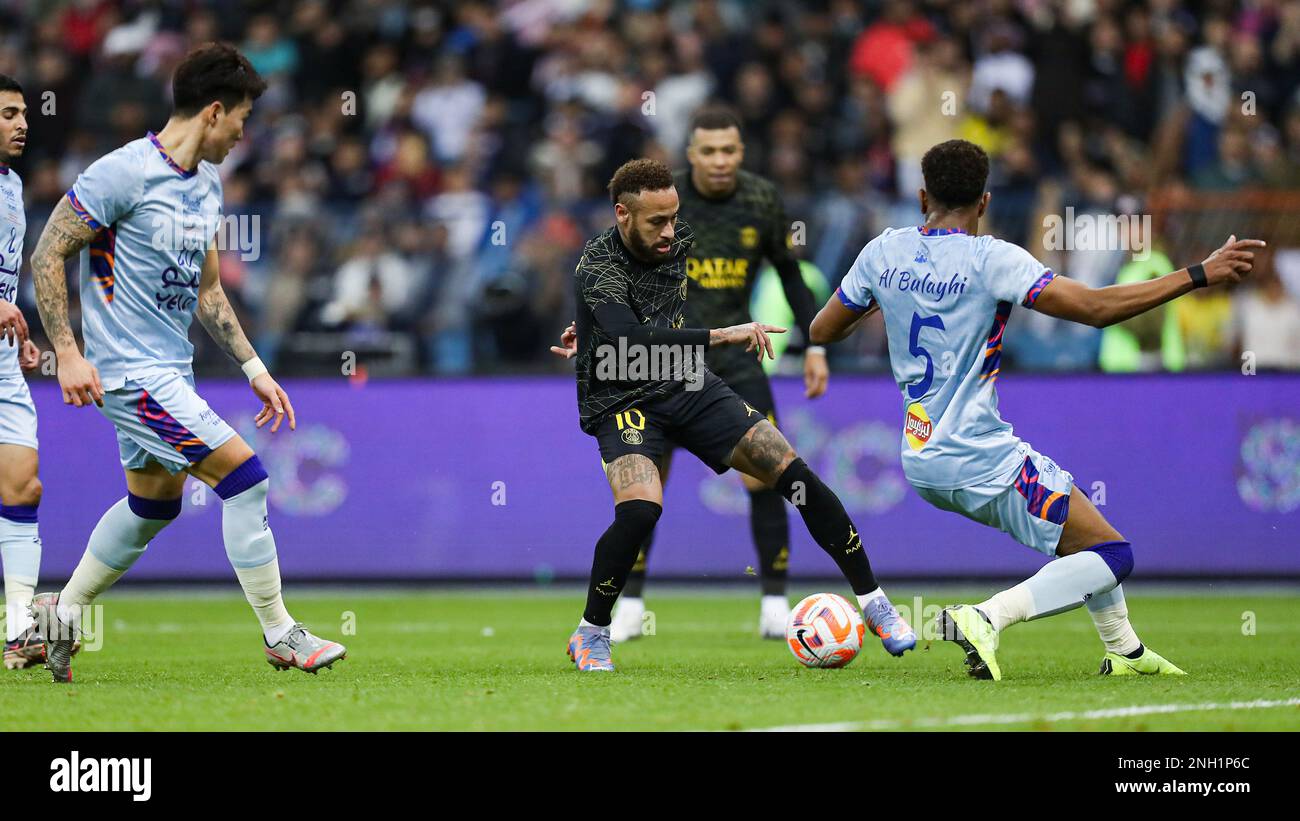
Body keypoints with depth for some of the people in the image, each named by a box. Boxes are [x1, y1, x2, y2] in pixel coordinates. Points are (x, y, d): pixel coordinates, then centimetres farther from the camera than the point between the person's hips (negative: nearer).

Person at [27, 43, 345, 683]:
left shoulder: (207, 182, 11)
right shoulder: (125, 172, -16)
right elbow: (47, 256, -14)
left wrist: (253, 367, 15)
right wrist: (68, 353, -19)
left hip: (170, 368, 10)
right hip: (130, 369, -10)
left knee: (155, 501, 19)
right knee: (244, 475, -12)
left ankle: (62, 612, 33)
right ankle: (279, 636, -4)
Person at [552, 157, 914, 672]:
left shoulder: (678, 240, -1)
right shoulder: (597, 267, -22)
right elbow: (631, 340, -39)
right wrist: (720, 336, -42)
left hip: (688, 385, 6)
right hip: (623, 402, -6)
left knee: (794, 474, -7)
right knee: (640, 509, -32)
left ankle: (873, 602, 5)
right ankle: (590, 636, -8)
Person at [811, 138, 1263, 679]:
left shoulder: (883, 252, 2)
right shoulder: (991, 259, -16)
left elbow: (821, 332, 13)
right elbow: (1096, 308, -22)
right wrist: (1201, 275, -18)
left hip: (921, 461, 8)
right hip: (981, 459, -8)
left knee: (1079, 522, 27)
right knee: (1112, 556, -4)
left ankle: (1123, 649, 30)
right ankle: (987, 618, -19)